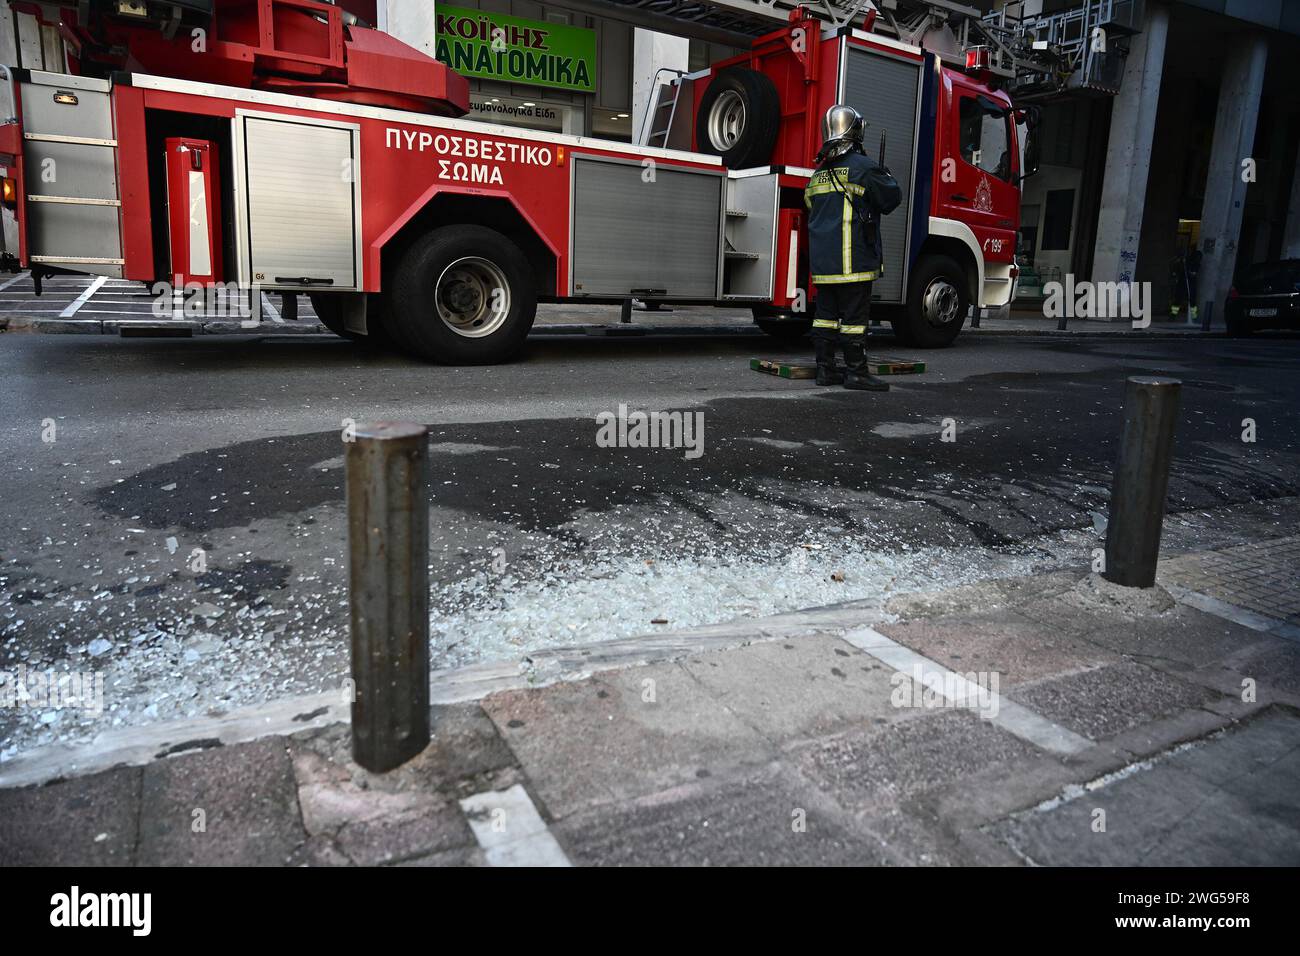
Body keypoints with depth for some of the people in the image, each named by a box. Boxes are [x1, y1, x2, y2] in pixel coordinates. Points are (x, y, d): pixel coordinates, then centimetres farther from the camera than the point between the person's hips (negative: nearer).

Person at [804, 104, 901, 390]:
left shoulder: (819, 172, 14)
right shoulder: (863, 166, -8)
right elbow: (892, 198, -1)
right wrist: (885, 176, 17)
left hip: (822, 259, 7)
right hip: (853, 258, -7)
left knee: (825, 313, 9)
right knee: (854, 314, -4)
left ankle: (825, 369, 12)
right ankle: (856, 372, -1)